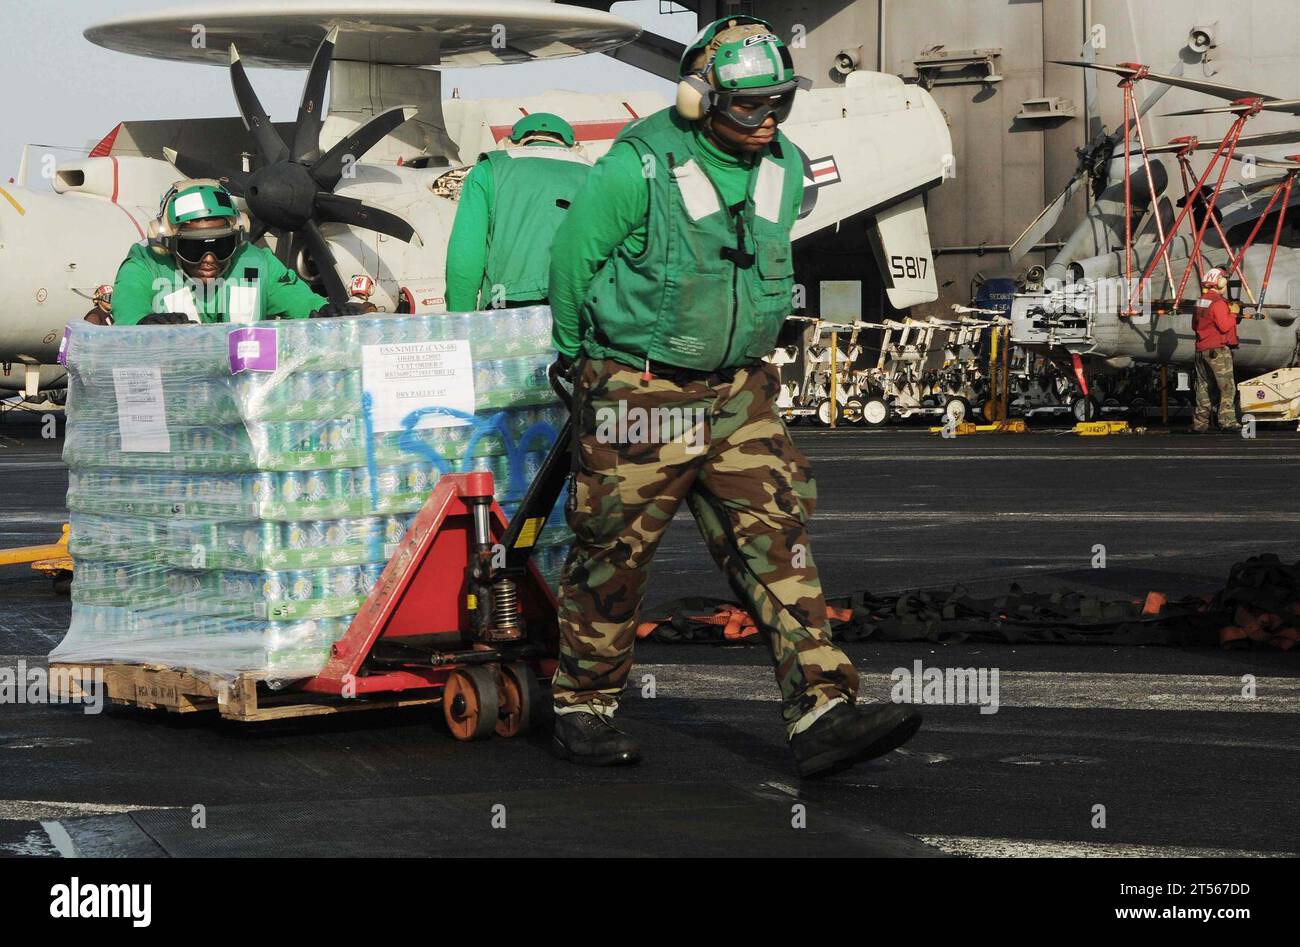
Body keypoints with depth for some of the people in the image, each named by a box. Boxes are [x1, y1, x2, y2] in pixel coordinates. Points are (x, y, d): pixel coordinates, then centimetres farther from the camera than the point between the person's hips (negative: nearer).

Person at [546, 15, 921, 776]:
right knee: (614, 552, 4)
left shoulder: (785, 169, 3)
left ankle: (822, 713, -9)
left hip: (737, 392, 5)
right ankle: (583, 707, 21)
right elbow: (572, 261, -6)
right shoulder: (640, 167, -17)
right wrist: (581, 361, 7)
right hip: (638, 394, -5)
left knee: (777, 538, -5)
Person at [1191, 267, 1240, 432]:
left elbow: (1194, 325, 20)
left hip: (1201, 349, 8)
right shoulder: (1218, 303, -14)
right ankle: (1227, 420, -12)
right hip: (1218, 350, -8)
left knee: (1203, 387, 11)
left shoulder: (1200, 302, 13)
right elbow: (1224, 326, -19)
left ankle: (1200, 423, 11)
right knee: (1227, 387, -5)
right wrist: (1233, 314, -5)